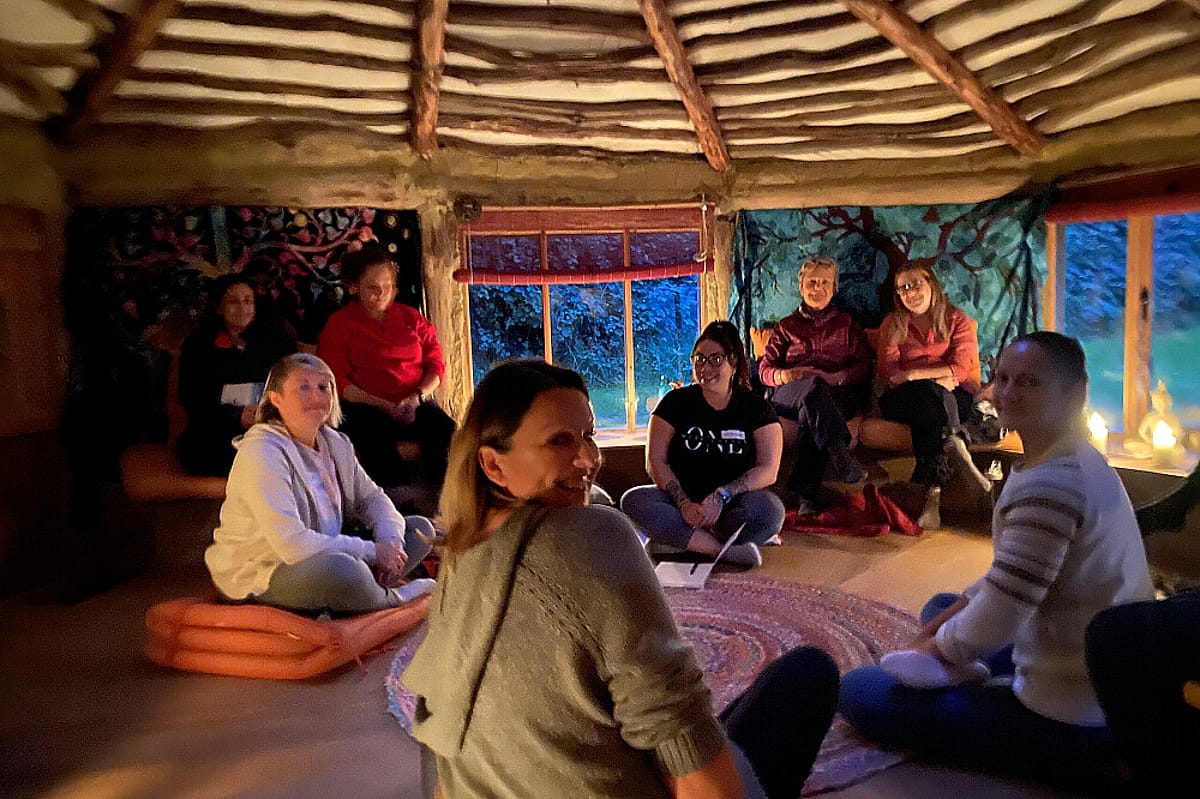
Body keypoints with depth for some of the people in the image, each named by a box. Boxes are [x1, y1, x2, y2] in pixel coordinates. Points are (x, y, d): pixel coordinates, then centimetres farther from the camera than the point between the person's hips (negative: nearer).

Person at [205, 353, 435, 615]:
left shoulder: (335, 443, 4)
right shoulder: (260, 453, -22)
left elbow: (373, 498, 12)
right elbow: (292, 544, -30)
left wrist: (390, 541, -10)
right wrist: (372, 551, -23)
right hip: (259, 577, -9)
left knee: (419, 529, 5)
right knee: (338, 568, -39)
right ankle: (395, 601, -6)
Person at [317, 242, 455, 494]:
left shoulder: (411, 318, 20)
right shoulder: (340, 324, 10)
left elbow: (436, 365, 14)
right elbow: (337, 381, 0)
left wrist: (417, 398, -7)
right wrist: (385, 407, -12)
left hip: (416, 405, 3)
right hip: (368, 409, -3)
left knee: (449, 432, -29)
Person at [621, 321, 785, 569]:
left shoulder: (756, 408, 5)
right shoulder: (677, 402, 6)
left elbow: (768, 470, -5)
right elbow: (655, 462, -1)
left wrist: (721, 496, -20)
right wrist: (684, 504, -18)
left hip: (732, 506, -1)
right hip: (683, 500, 1)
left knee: (770, 510, -33)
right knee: (634, 501, -28)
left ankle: (677, 540, -23)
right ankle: (727, 549, -30)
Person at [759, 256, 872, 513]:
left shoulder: (847, 324, 27)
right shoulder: (786, 326, 27)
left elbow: (864, 366, 11)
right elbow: (765, 369, 16)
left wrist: (834, 377, -10)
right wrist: (785, 375, -9)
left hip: (838, 394, 0)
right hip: (789, 395, 0)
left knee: (810, 413, -38)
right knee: (814, 386, -38)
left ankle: (803, 491, -44)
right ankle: (840, 454, -55)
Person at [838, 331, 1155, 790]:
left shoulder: (1048, 484, -28)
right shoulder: (1080, 461, 6)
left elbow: (995, 624, -26)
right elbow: (1013, 580, 16)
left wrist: (935, 649, -7)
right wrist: (950, 617, 9)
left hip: (1072, 719, -10)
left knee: (859, 690, -5)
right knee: (939, 607, 27)